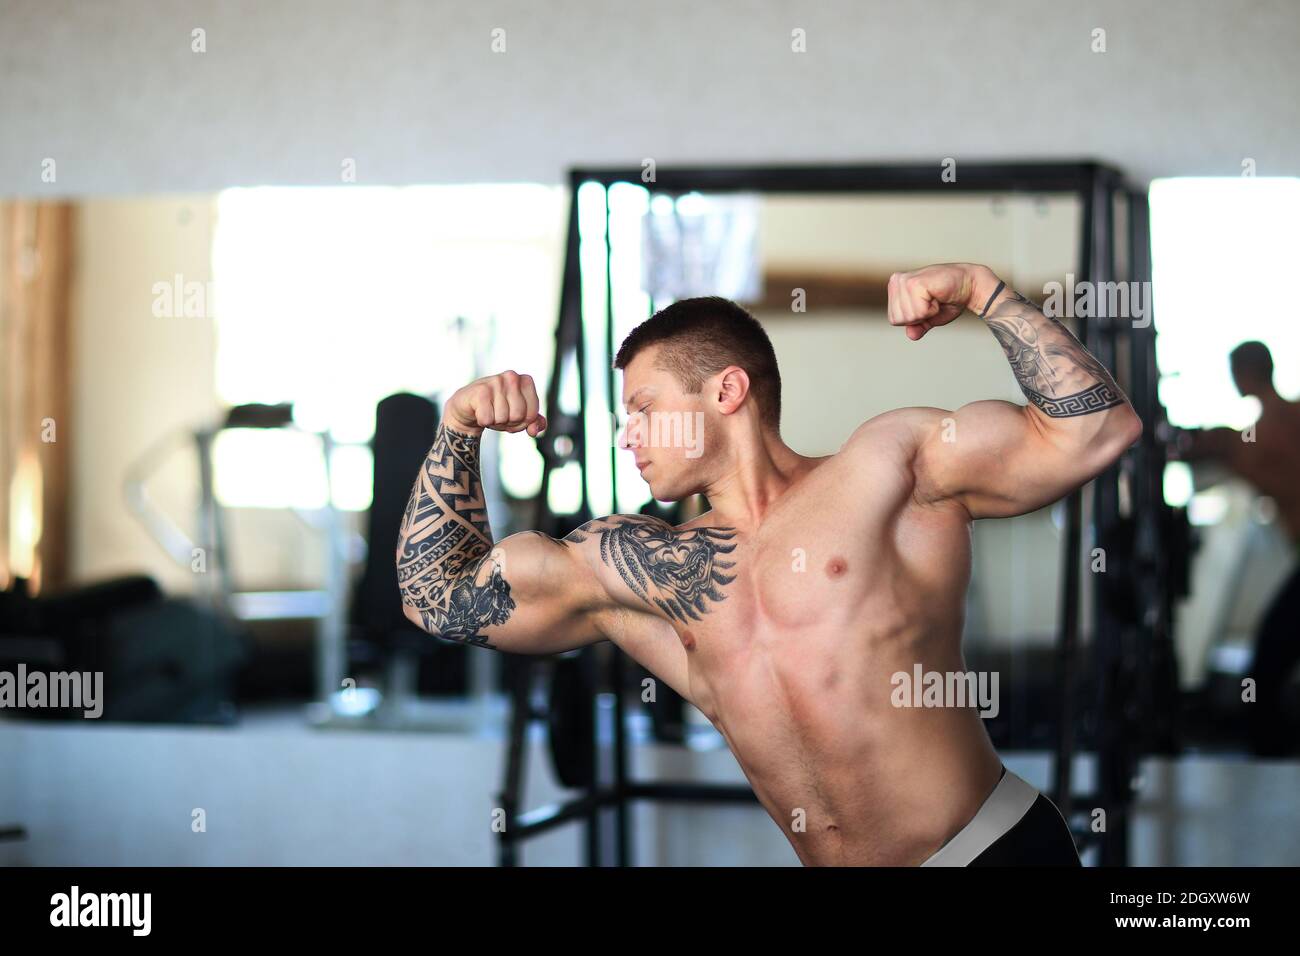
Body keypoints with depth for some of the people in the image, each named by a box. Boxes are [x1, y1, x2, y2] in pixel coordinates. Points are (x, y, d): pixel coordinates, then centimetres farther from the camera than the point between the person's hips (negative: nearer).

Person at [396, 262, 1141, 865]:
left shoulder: (887, 465, 2)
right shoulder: (636, 567, 15)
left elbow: (1095, 430, -3)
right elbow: (440, 595, 20)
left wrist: (986, 293, -7)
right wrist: (458, 431, 12)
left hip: (998, 845, -6)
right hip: (832, 864, 6)